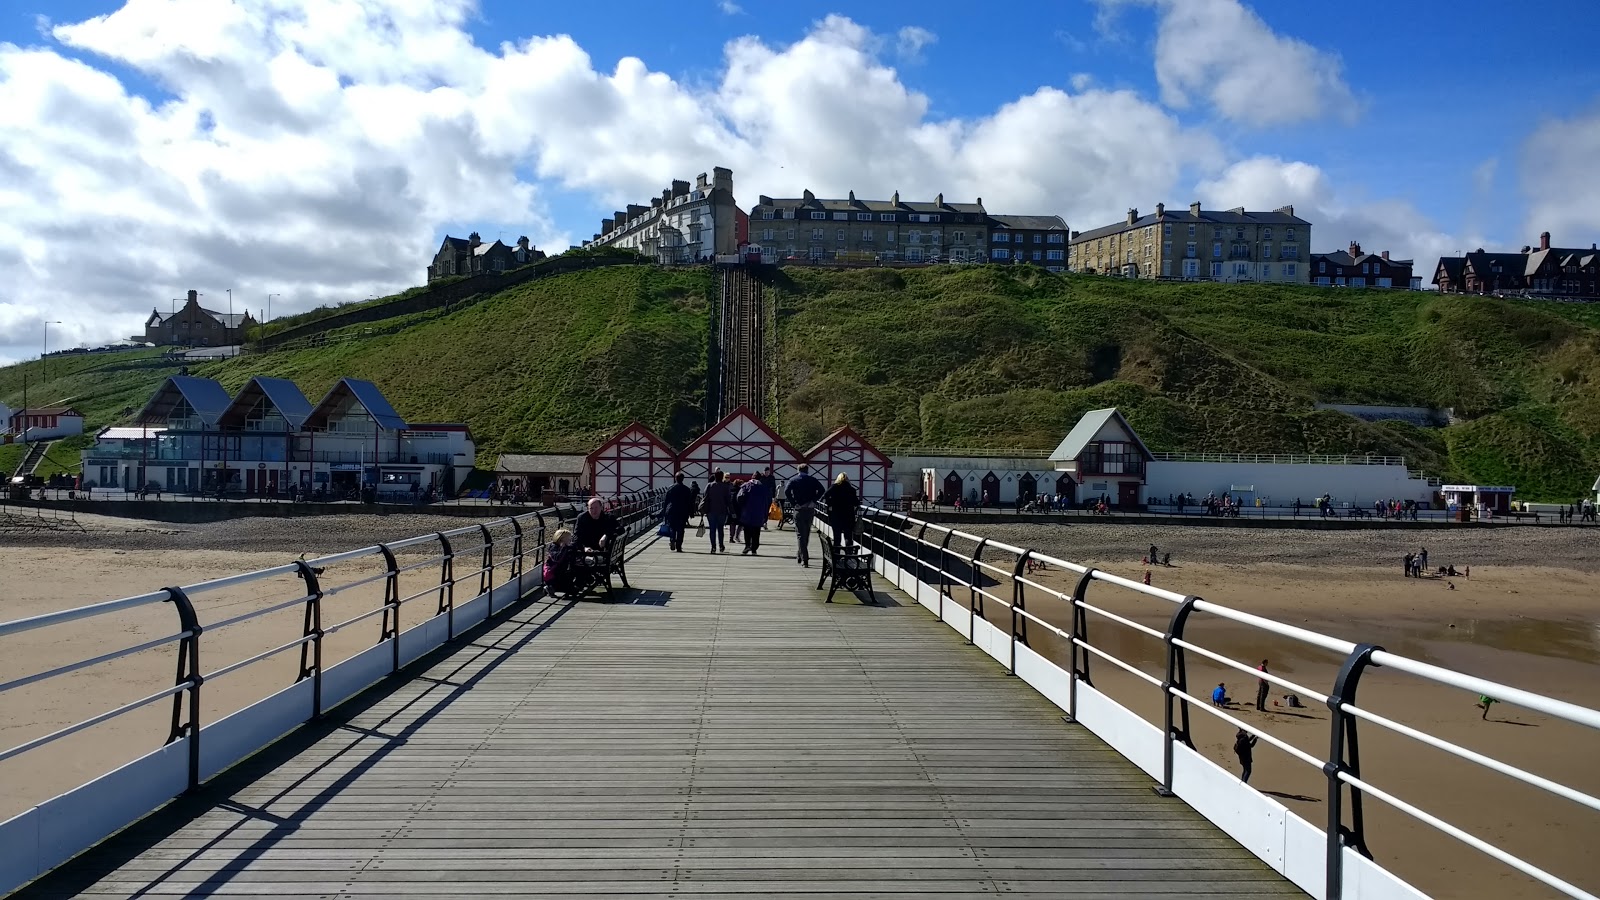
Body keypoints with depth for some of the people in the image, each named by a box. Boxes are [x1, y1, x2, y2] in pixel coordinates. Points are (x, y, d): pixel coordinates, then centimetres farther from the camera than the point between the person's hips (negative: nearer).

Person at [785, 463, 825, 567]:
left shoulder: (793, 480, 1)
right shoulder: (813, 480, 4)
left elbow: (787, 491, -15)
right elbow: (822, 491, -9)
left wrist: (793, 503, -9)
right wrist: (813, 500, -4)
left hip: (799, 509, -2)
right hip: (810, 509, 2)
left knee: (800, 534, -1)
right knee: (806, 534, 18)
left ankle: (804, 559, -13)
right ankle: (800, 555, 29)